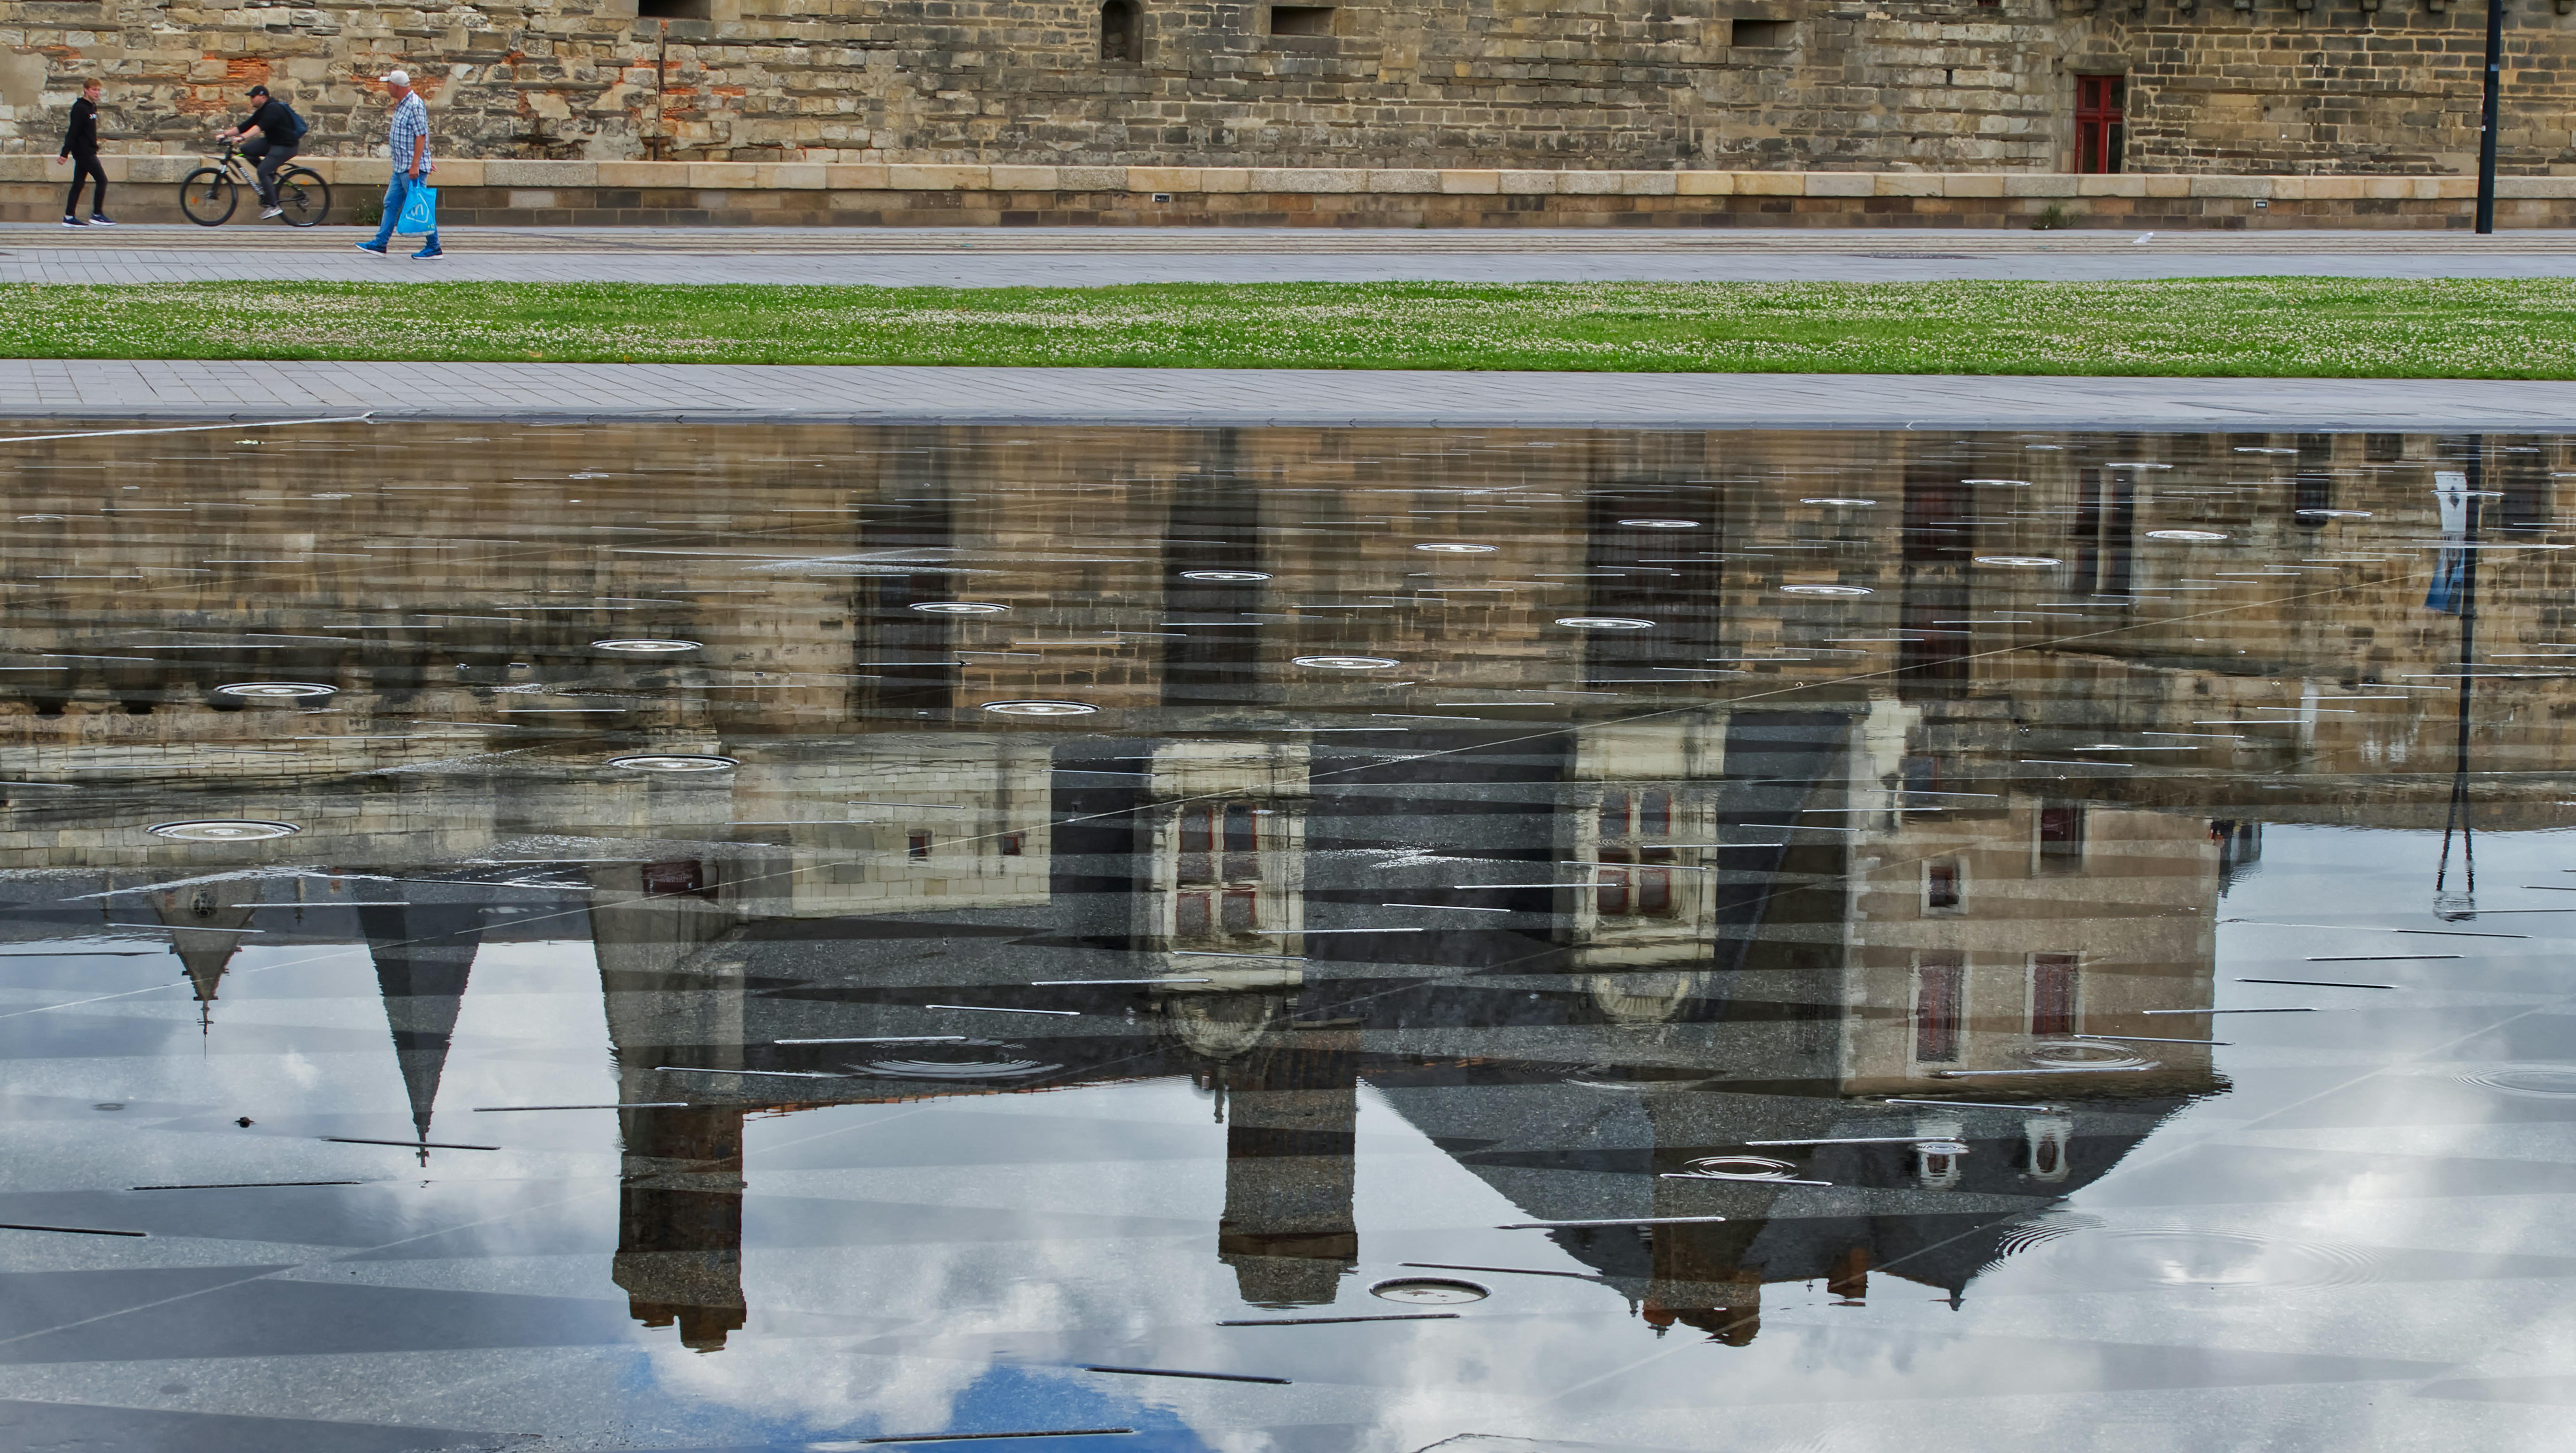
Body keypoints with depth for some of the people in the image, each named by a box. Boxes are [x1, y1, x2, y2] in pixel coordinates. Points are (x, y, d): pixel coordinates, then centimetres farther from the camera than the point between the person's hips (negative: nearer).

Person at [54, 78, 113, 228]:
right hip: (84, 151, -9)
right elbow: (73, 131, -17)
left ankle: (69, 217, 9)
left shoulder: (92, 107, 14)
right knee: (102, 180, -9)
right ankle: (97, 215, -6)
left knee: (78, 184, 8)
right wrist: (65, 153, -19)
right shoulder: (80, 108, -14)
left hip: (88, 152, 9)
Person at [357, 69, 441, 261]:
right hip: (401, 167, 10)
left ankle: (434, 248, 2)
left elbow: (421, 136, -21)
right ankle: (380, 244, 14)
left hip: (413, 168, -10)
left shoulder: (414, 105, -17)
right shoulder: (402, 104, 14)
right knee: (391, 204, 10)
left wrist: (415, 165, -24)